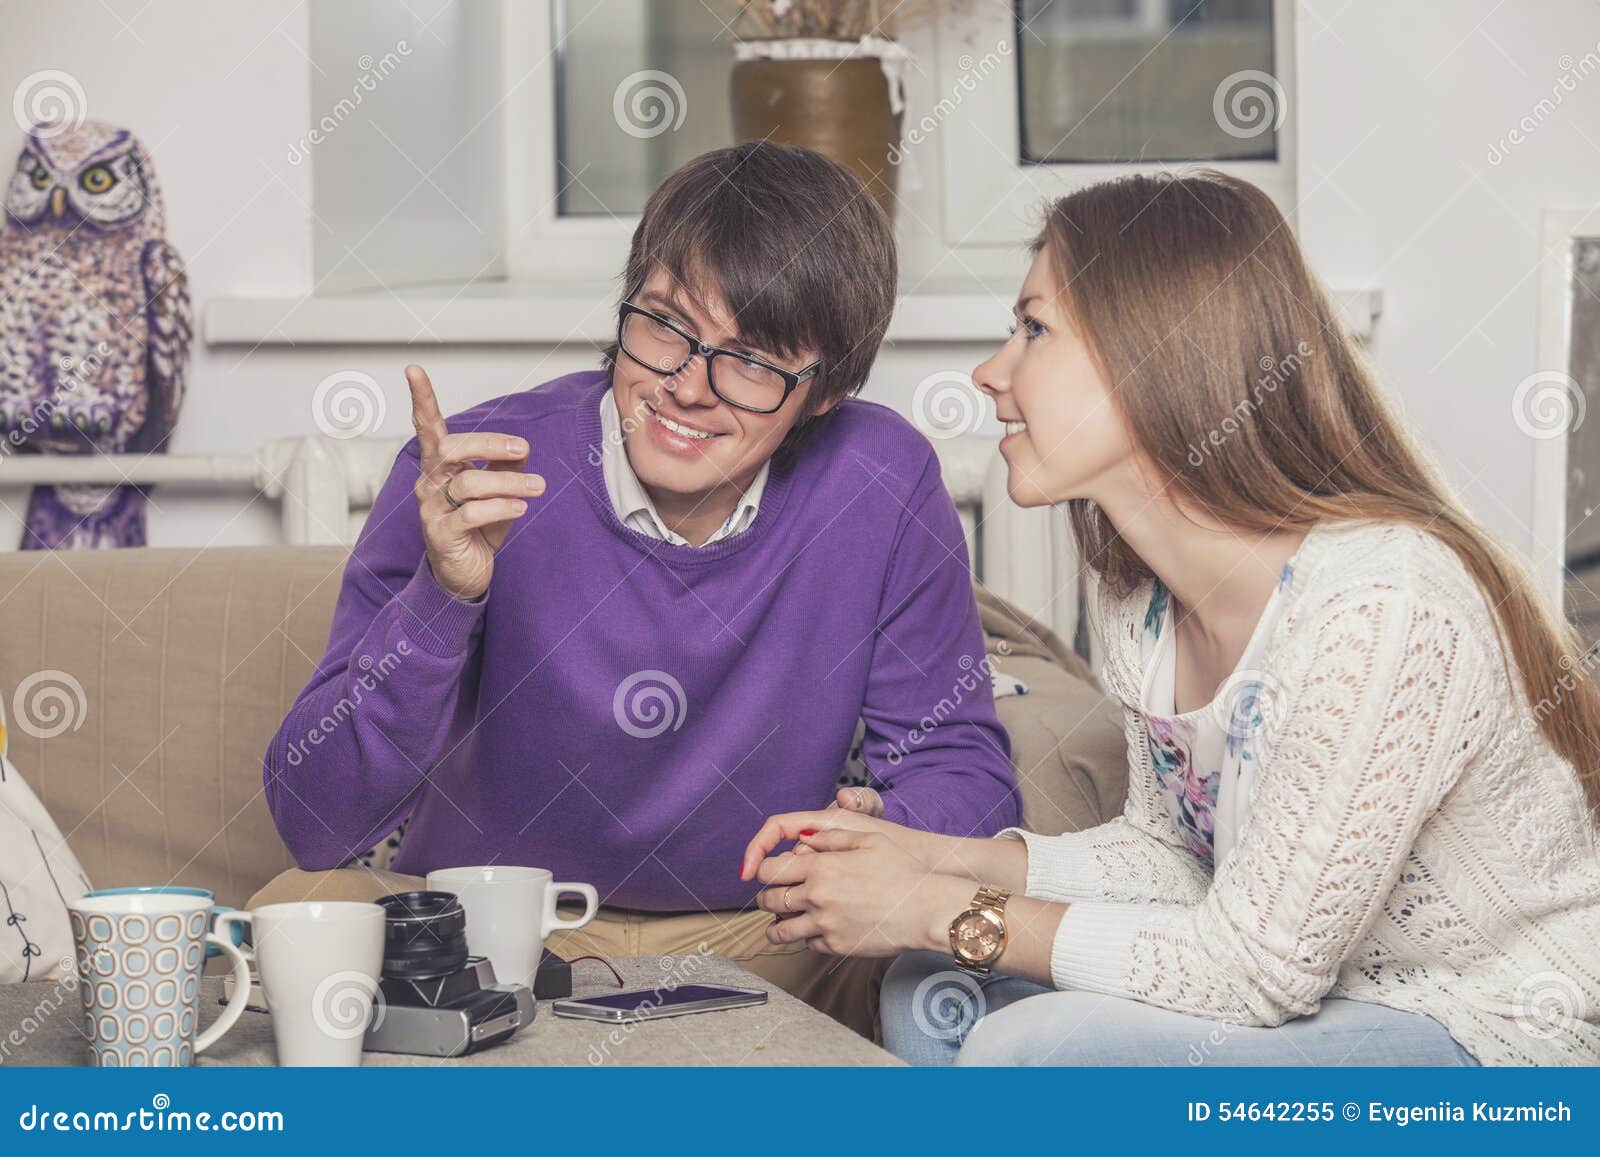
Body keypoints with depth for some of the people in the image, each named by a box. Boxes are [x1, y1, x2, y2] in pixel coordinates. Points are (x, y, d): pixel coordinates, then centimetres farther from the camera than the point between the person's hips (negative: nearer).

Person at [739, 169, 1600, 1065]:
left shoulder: (1378, 605, -28)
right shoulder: (1138, 592, 0)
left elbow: (1255, 967, -24)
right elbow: (1173, 856, 13)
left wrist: (941, 912, -18)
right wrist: (932, 859, -1)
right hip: (1317, 990, 9)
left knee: (1033, 1050, -23)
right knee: (934, 999, 4)